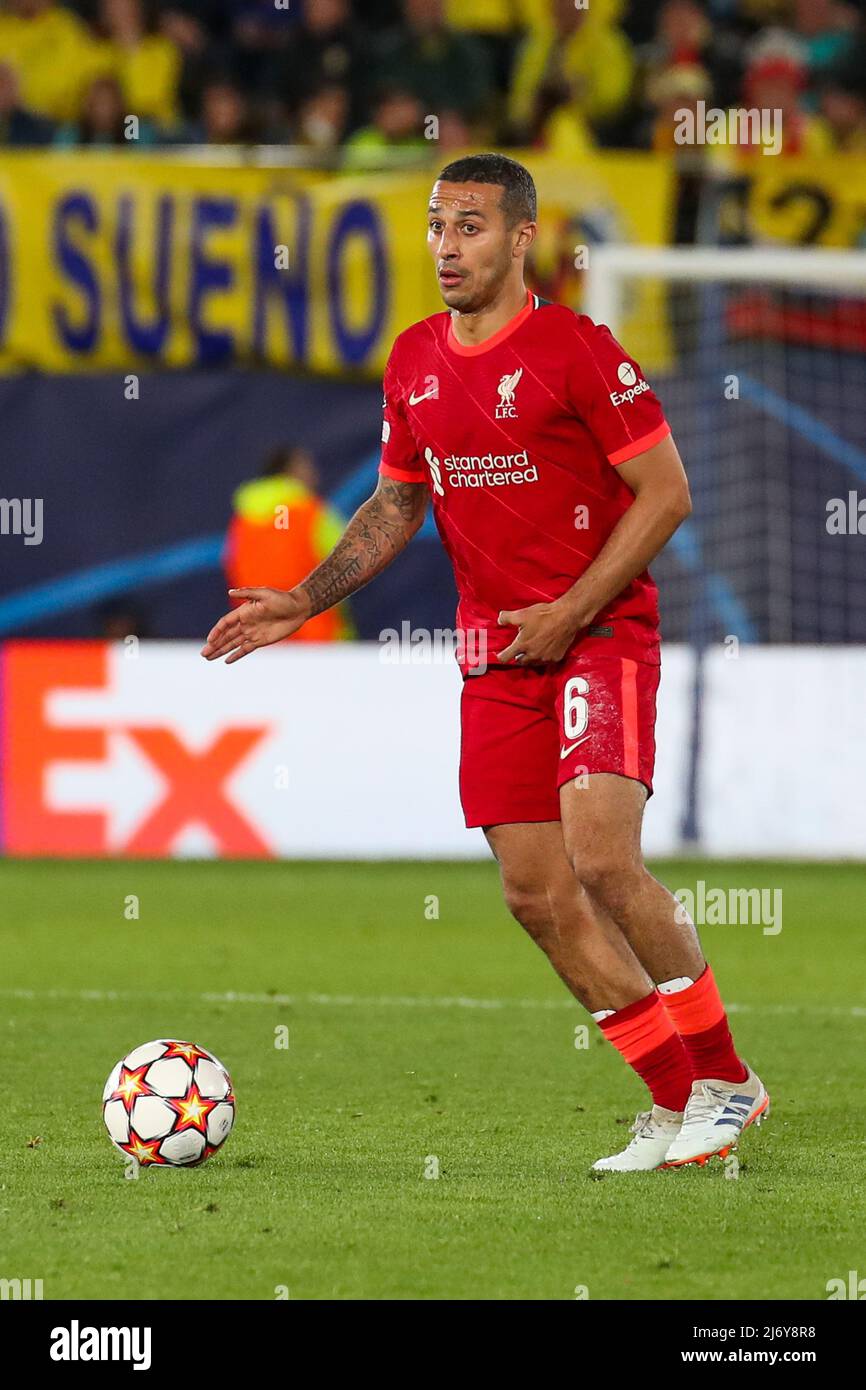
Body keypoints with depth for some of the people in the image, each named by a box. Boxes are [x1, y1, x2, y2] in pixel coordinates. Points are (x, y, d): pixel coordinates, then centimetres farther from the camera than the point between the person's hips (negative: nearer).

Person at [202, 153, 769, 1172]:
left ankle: (720, 1077, -5)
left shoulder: (576, 350, -11)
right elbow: (396, 503, 21)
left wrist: (571, 613, -16)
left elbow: (666, 492, -10)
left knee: (600, 857, -21)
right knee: (536, 894, 0)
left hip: (599, 633, -6)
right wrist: (303, 602, 11)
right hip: (494, 655, 7)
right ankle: (681, 1102, 10)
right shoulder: (414, 361, 9)